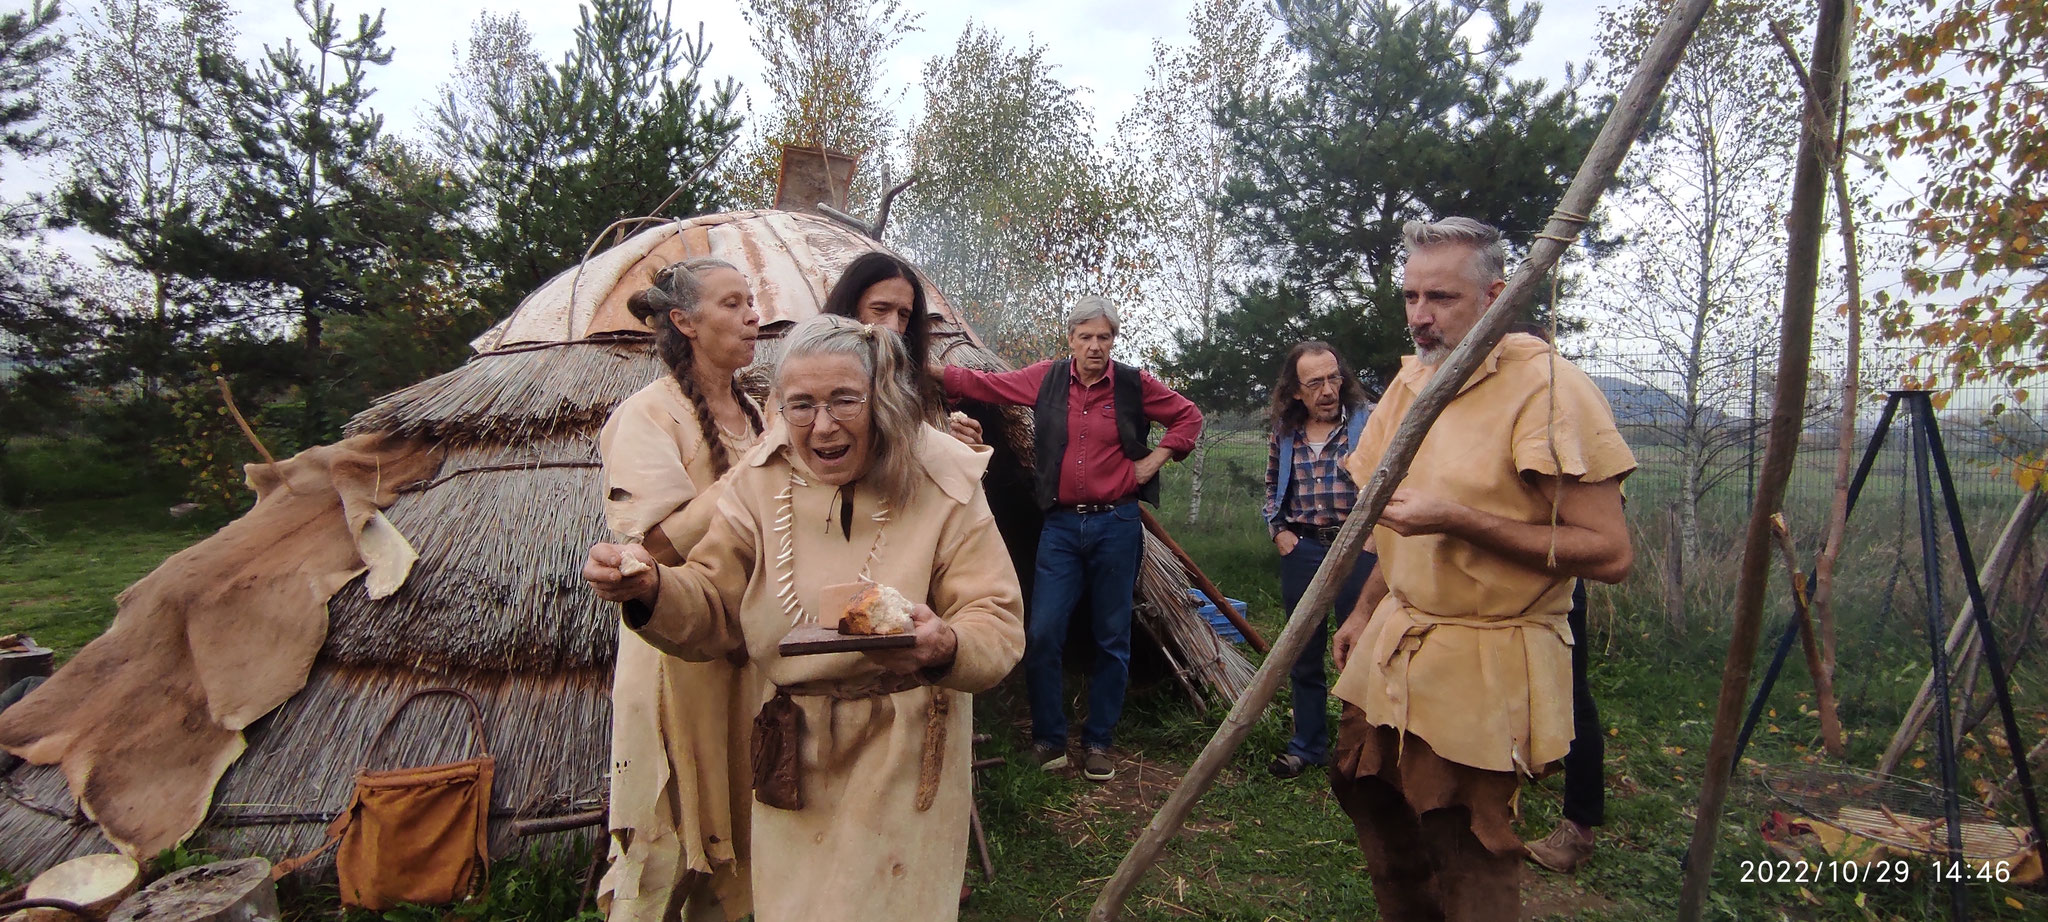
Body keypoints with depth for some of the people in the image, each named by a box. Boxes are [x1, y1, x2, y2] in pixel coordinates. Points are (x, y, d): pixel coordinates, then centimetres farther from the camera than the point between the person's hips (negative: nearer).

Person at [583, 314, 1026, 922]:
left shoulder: (940, 484, -15)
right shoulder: (759, 482, -6)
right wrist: (649, 589, -22)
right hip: (792, 751, 3)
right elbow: (714, 610, -1)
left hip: (904, 752, -3)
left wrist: (945, 645, -39)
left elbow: (999, 625, -17)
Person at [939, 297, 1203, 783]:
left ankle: (1099, 743, 21)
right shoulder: (1046, 379, 4)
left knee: (1112, 639, 6)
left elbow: (1188, 416, 13)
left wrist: (1156, 458, 1)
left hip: (1115, 525, -1)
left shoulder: (1134, 384, 0)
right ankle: (1048, 740, 12)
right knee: (1042, 634, -5)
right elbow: (980, 383, 8)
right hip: (1060, 525, 1)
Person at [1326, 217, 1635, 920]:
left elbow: (1610, 552, -22)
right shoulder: (1413, 377, 8)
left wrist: (1457, 519, -27)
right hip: (1395, 641, 8)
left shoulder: (1549, 387, -17)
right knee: (1364, 785, 17)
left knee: (1466, 851, 4)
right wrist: (1365, 611, 16)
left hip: (1485, 663, -7)